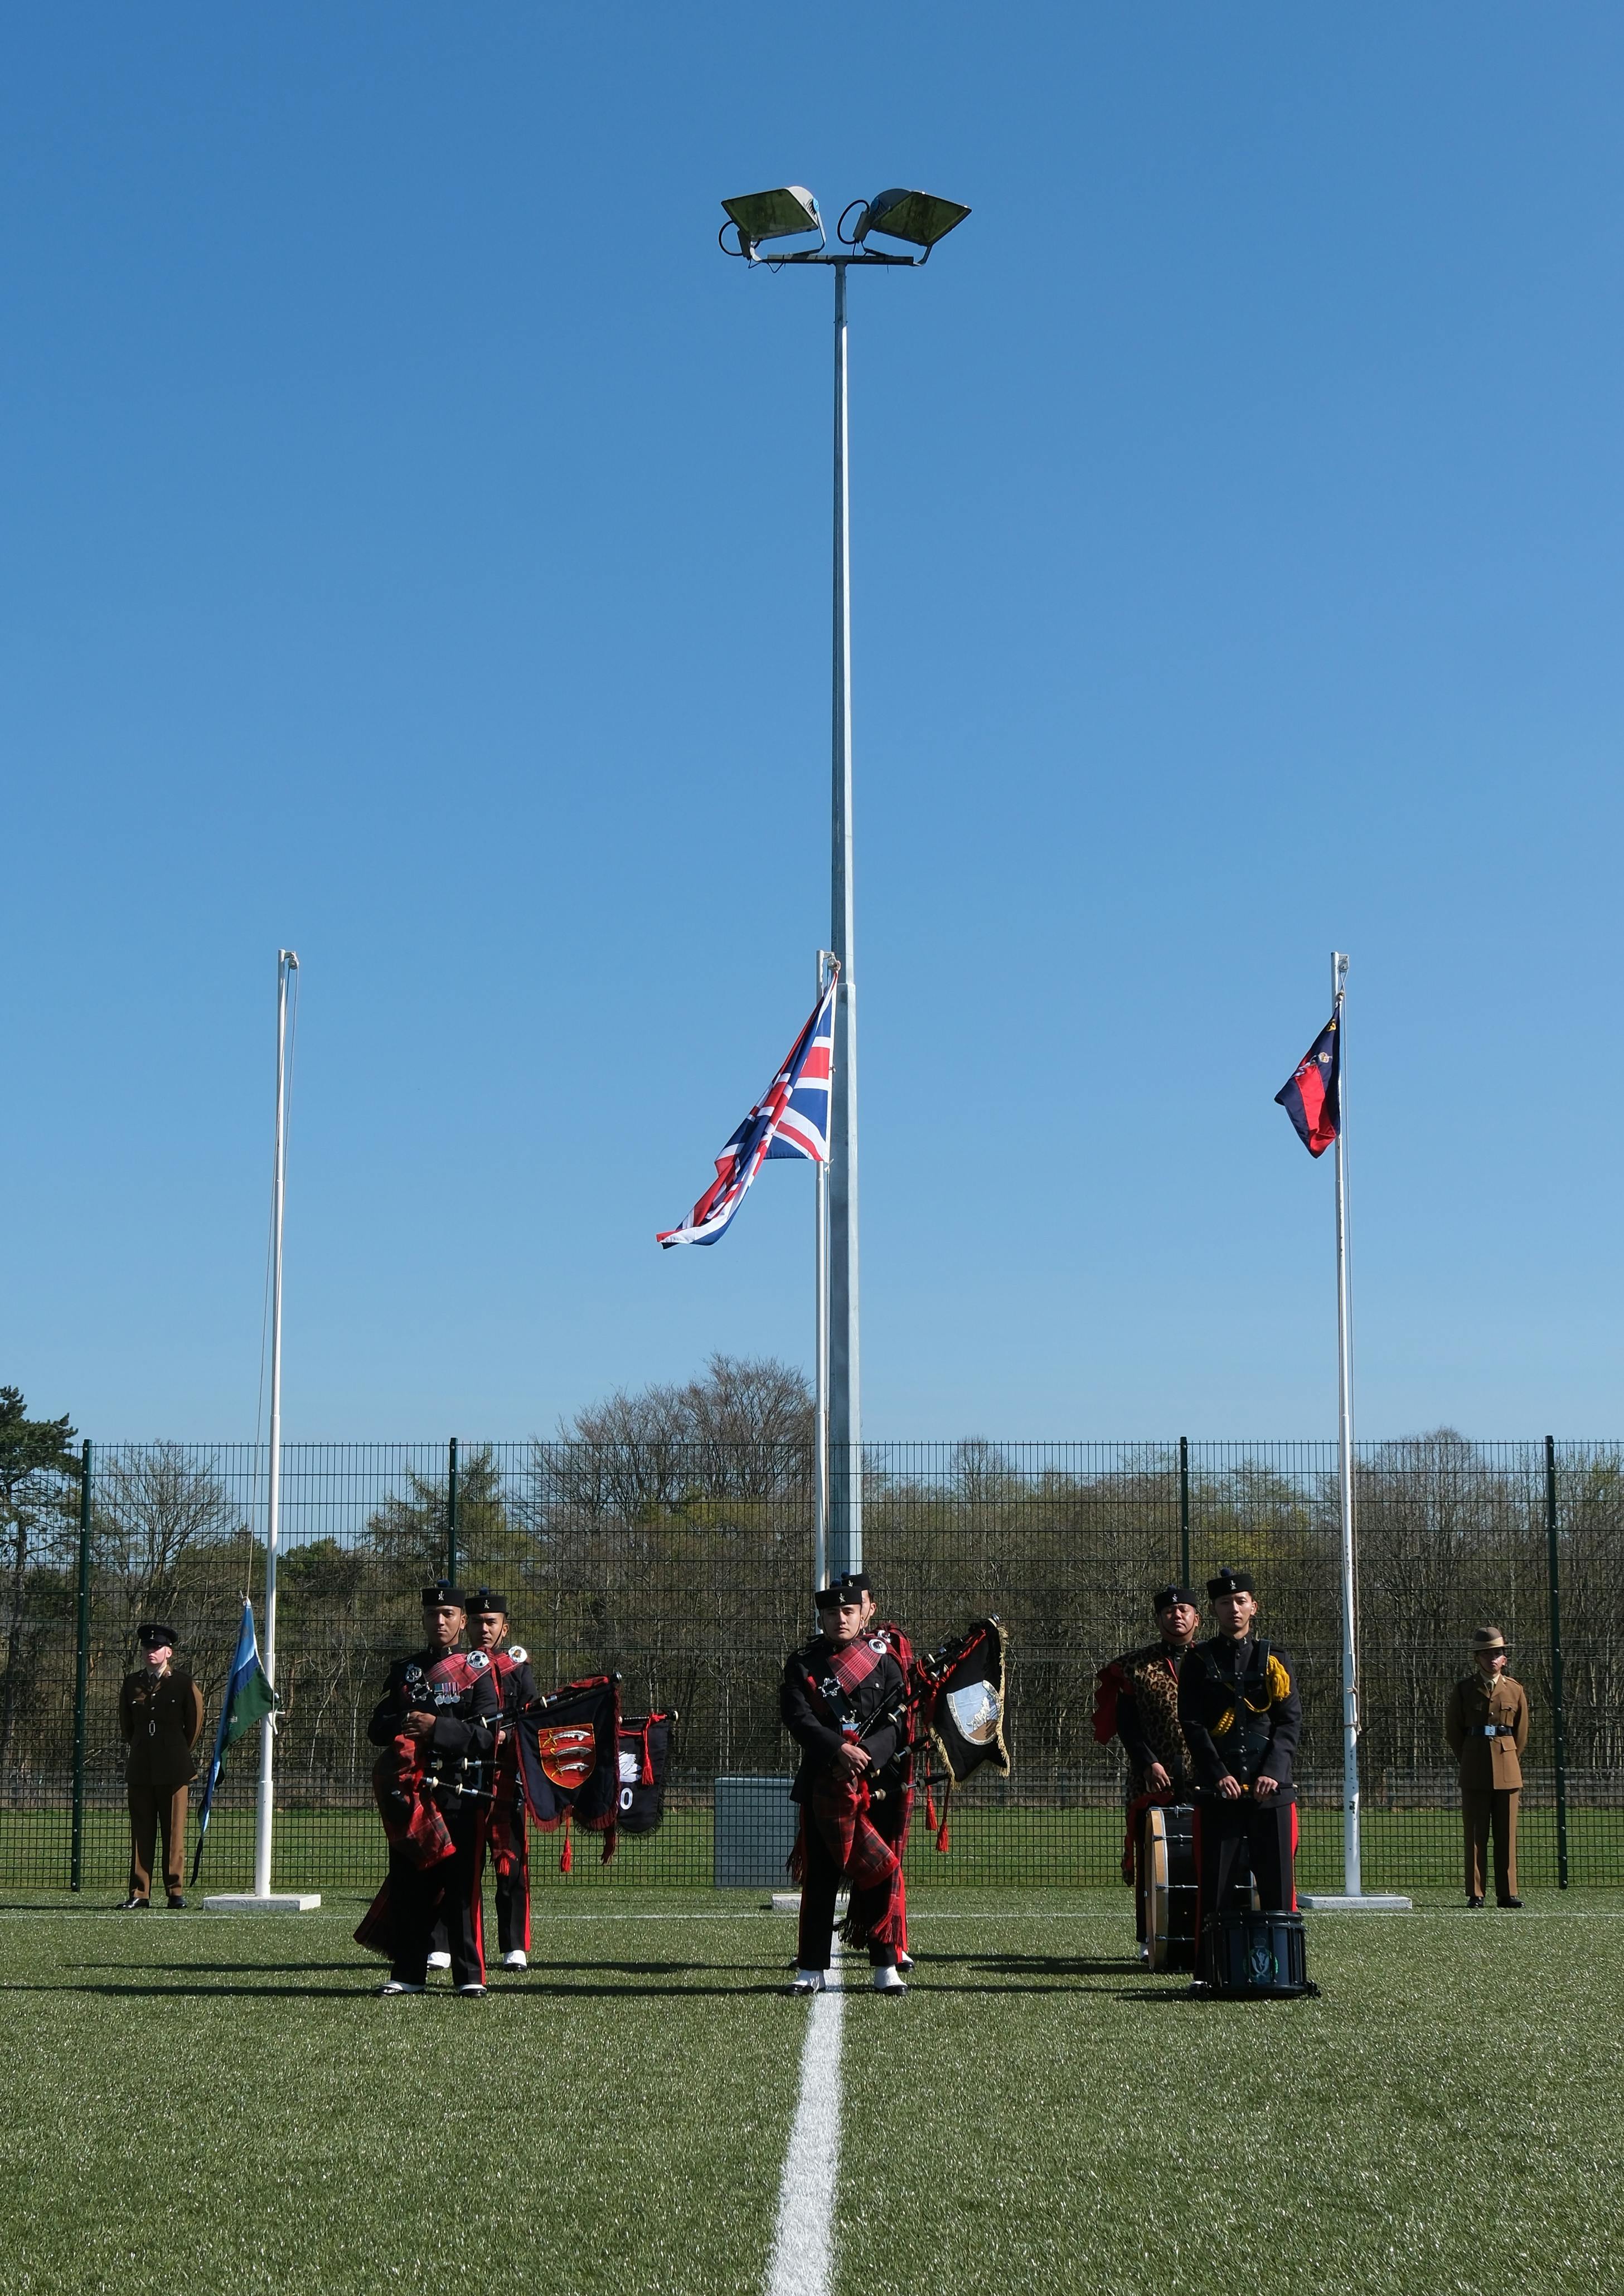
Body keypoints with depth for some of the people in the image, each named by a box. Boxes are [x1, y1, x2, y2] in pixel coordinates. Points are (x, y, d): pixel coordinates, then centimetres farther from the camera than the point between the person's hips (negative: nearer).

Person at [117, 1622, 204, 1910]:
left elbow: (195, 1724, 8)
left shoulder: (183, 1683, 1)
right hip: (140, 1770, 3)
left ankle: (176, 1893, 4)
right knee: (140, 1833, 2)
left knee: (174, 1832, -2)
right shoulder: (132, 1683, 9)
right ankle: (139, 1894, 4)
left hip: (174, 1770, -3)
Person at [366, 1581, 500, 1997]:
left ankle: (470, 1975, -1)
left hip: (459, 1793, -4)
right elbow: (376, 1727, 13)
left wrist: (438, 1728, -16)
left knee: (461, 1884, -5)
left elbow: (488, 1735, -5)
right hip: (408, 1791, 4)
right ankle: (407, 1973, 11)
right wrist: (401, 1725, -8)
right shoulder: (404, 1670, 17)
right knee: (407, 1883, 4)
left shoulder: (479, 1669, 3)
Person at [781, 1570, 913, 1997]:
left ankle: (886, 1966, 8)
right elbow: (798, 1718, -10)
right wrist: (840, 1750, -23)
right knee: (819, 1877, 3)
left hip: (879, 1783, 0)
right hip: (823, 1783, 0)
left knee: (882, 1871, 1)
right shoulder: (802, 1663, 3)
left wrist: (866, 1755, -19)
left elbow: (898, 1720, -3)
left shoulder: (885, 1657, 4)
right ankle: (812, 1969, 9)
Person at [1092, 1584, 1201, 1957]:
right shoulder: (1135, 1667, 8)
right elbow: (1126, 1724, 3)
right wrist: (1149, 1763, -11)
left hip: (1206, 1782, 1)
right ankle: (1150, 1940, 6)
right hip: (1153, 1782, -1)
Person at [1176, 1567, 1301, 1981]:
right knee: (1214, 1886, -2)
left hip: (1271, 1791, 1)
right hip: (1217, 1792, -1)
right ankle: (1207, 1974, 4)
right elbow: (1192, 1724, 0)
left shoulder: (1275, 1660, 11)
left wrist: (1273, 1772, -12)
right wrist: (1218, 1775, -13)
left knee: (1278, 1885, 0)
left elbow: (1290, 1721, 3)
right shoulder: (1198, 1663, 8)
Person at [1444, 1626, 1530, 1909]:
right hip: (1474, 1771, -1)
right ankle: (1475, 1894, 4)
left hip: (1507, 1768, 1)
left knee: (1507, 1833, 2)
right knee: (1475, 1834, -1)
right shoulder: (1464, 1689, 2)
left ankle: (1507, 1893, 8)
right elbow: (1452, 1730, 9)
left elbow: (1521, 1732, 15)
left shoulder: (1515, 1690, 7)